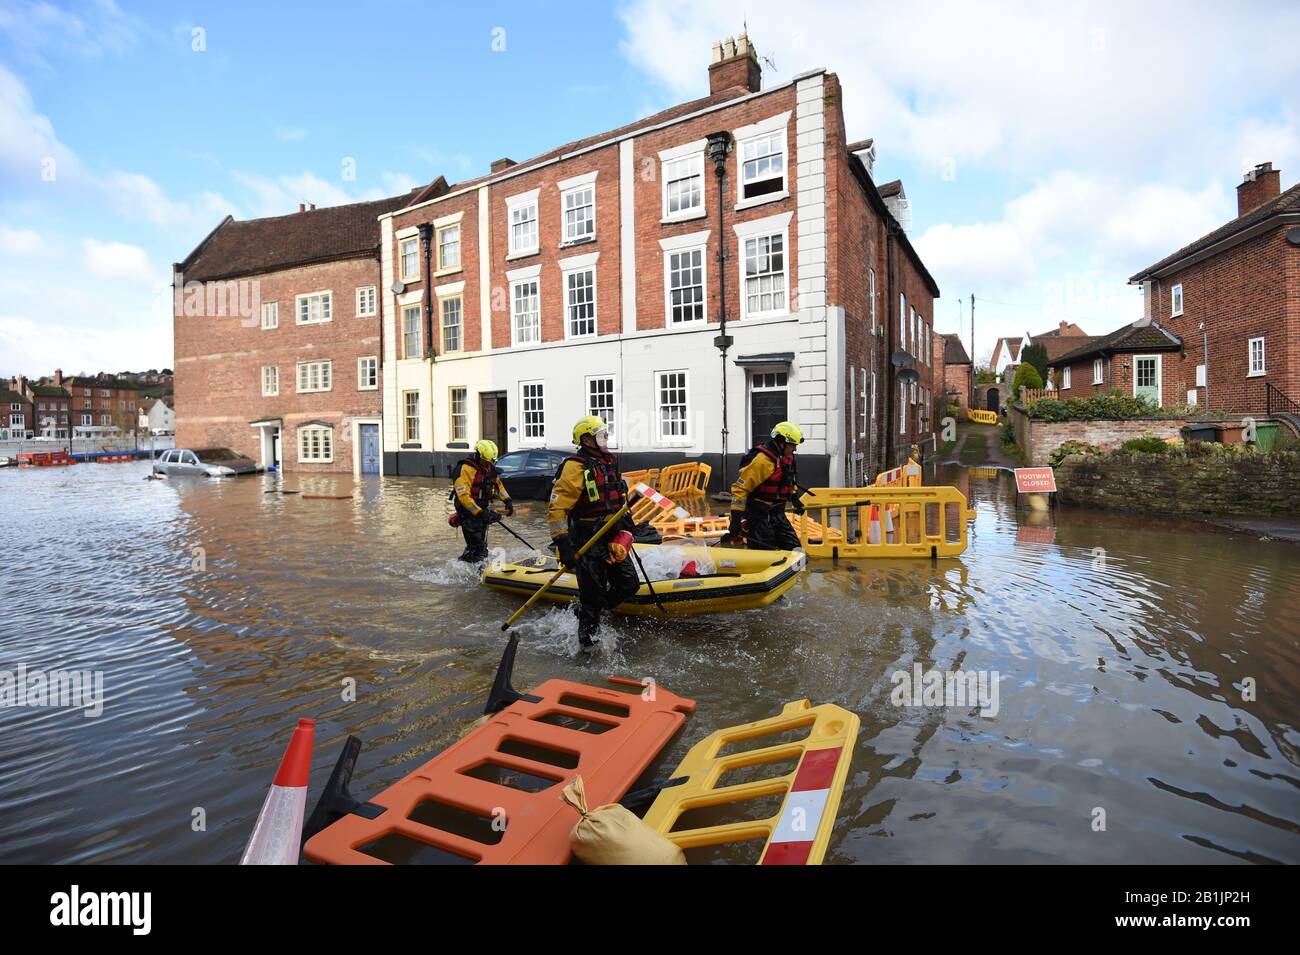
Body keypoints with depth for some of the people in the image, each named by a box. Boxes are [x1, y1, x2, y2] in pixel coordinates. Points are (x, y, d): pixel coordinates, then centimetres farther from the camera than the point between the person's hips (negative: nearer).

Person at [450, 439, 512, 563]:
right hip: (468, 510, -8)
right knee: (476, 547, -14)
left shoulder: (489, 467, 6)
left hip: (482, 509, 8)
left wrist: (507, 501, 7)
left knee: (482, 546, 16)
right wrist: (480, 513, -31)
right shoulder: (466, 469, -21)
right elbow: (463, 496, -26)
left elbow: (498, 484, 21)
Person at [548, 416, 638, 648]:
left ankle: (589, 611, 29)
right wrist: (563, 544, -25)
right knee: (593, 595, 0)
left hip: (612, 541, 8)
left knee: (629, 584, 10)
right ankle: (588, 642, 20)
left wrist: (627, 520, 25)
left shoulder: (608, 463, 12)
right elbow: (557, 508, -21)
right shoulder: (575, 467, -16)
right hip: (588, 544, -8)